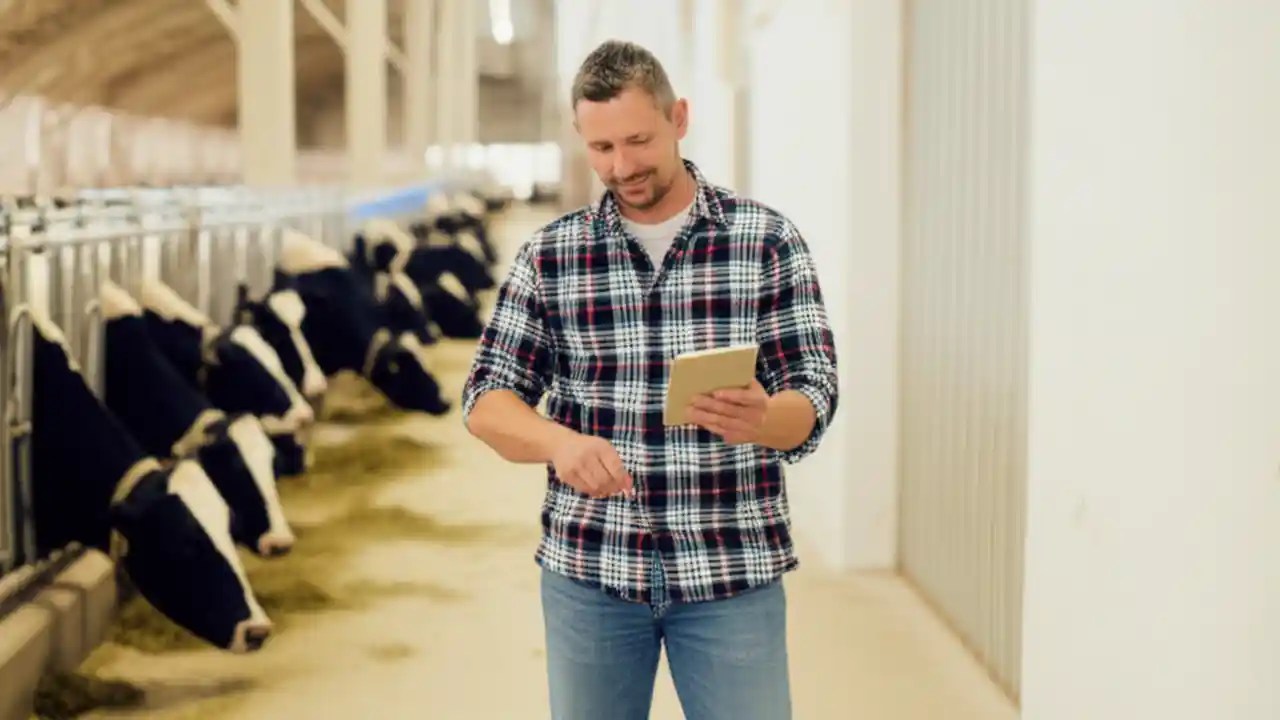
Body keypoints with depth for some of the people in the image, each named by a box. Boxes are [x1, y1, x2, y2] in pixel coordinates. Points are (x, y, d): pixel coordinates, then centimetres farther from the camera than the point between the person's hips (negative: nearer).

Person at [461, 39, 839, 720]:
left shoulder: (768, 239, -1)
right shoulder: (548, 254, 3)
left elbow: (812, 397, -5)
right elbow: (487, 401, 0)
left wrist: (758, 420, -29)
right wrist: (561, 441, -22)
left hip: (733, 569, -1)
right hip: (588, 569, 1)